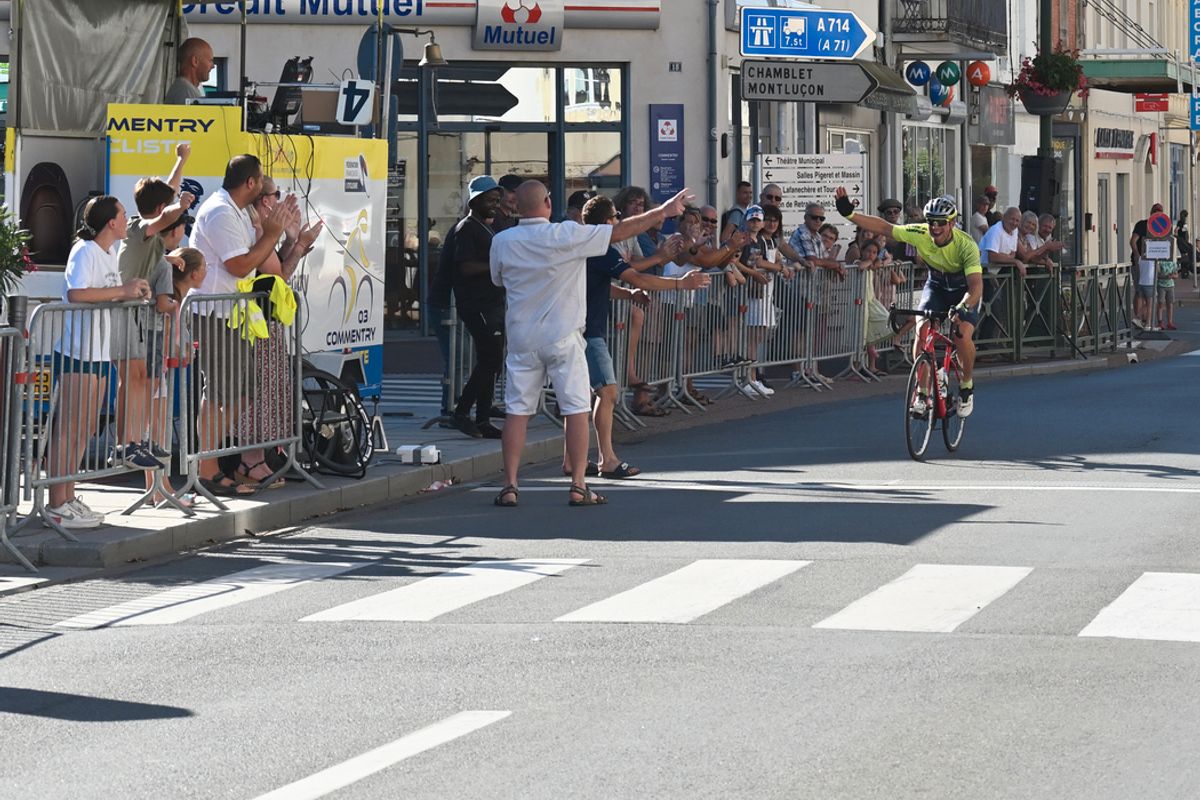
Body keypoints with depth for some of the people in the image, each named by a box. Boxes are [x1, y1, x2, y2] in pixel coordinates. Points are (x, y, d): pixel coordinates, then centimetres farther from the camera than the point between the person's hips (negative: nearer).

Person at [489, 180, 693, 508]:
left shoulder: (502, 242, -2)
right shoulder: (566, 235, -11)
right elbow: (621, 230, -6)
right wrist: (663, 211, 5)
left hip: (521, 336, 3)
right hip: (562, 335, -3)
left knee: (517, 411, 5)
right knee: (576, 408, 3)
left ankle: (509, 486, 1)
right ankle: (578, 486, 0)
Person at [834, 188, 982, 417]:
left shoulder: (966, 244, -33)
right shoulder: (920, 234, -24)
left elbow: (976, 284, -41)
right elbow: (883, 227, -19)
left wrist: (963, 307, -59)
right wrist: (849, 213, -28)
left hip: (964, 290, -3)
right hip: (936, 286, 3)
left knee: (963, 336, -25)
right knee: (922, 330, -21)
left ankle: (967, 385, 4)